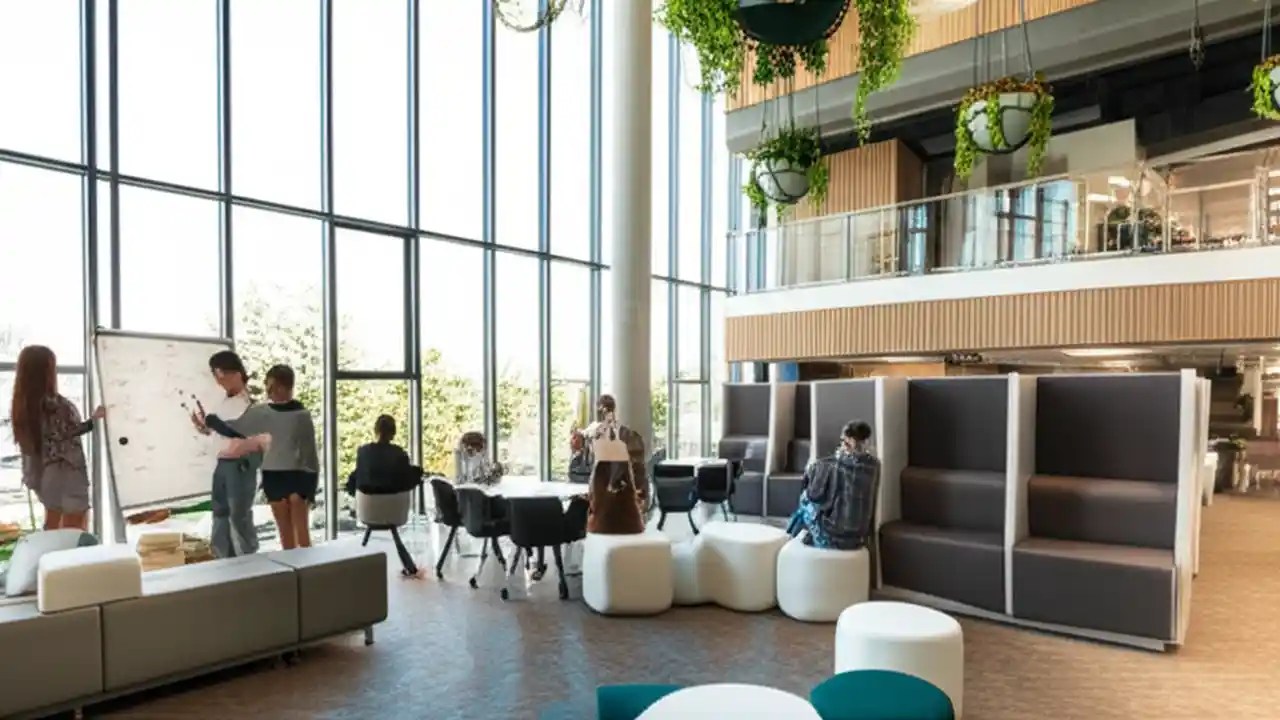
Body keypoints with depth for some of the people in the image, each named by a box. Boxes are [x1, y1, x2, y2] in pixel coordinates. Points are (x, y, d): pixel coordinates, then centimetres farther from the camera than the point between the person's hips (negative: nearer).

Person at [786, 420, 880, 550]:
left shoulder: (829, 466, -18)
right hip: (860, 538, 4)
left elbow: (813, 494, -3)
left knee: (805, 498, 22)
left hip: (831, 538, -4)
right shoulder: (874, 465, -5)